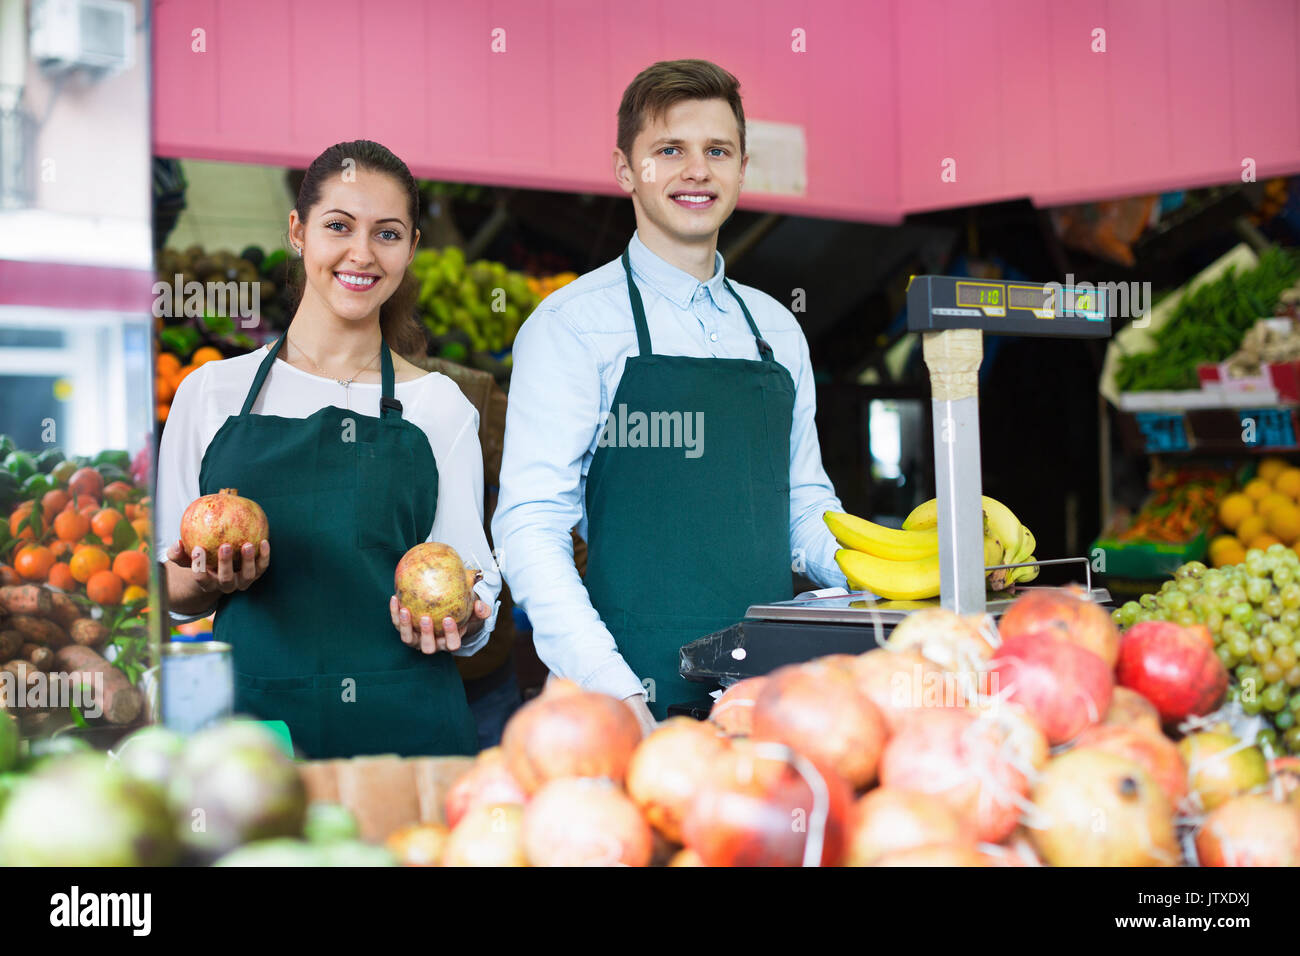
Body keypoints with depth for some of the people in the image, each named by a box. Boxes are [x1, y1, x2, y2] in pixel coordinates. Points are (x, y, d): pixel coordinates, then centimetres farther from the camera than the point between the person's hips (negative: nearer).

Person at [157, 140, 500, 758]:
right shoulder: (212, 393, 7)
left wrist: (455, 618, -14)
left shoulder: (440, 406, 8)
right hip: (249, 715, 0)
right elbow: (166, 587, 11)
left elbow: (473, 579, 8)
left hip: (404, 724, 0)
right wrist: (212, 581, -11)